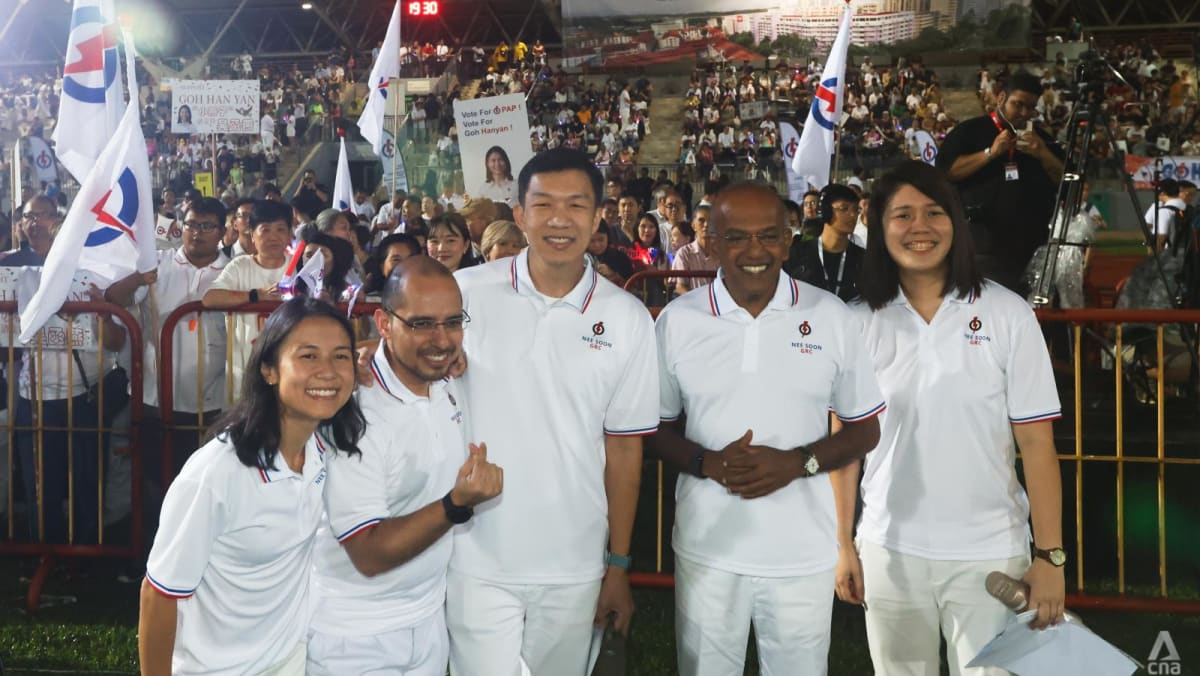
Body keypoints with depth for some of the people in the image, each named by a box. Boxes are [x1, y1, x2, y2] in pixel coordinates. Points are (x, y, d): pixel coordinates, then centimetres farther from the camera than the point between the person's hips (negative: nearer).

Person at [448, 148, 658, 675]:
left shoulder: (626, 320, -1)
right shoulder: (466, 294, -5)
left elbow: (623, 447, 3)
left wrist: (618, 566, 5)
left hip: (574, 567, 2)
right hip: (478, 559, -1)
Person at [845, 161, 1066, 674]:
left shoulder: (1007, 315, -6)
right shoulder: (860, 323, 0)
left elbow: (1036, 444, -5)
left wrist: (1050, 555, -7)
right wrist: (842, 545, 4)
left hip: (989, 552, -1)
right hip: (889, 551, 2)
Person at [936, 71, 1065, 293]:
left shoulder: (1041, 138, 17)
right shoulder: (970, 131, 2)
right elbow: (946, 171, -9)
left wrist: (1043, 154, -7)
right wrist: (990, 153, -15)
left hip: (1031, 248, 5)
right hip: (982, 245, -5)